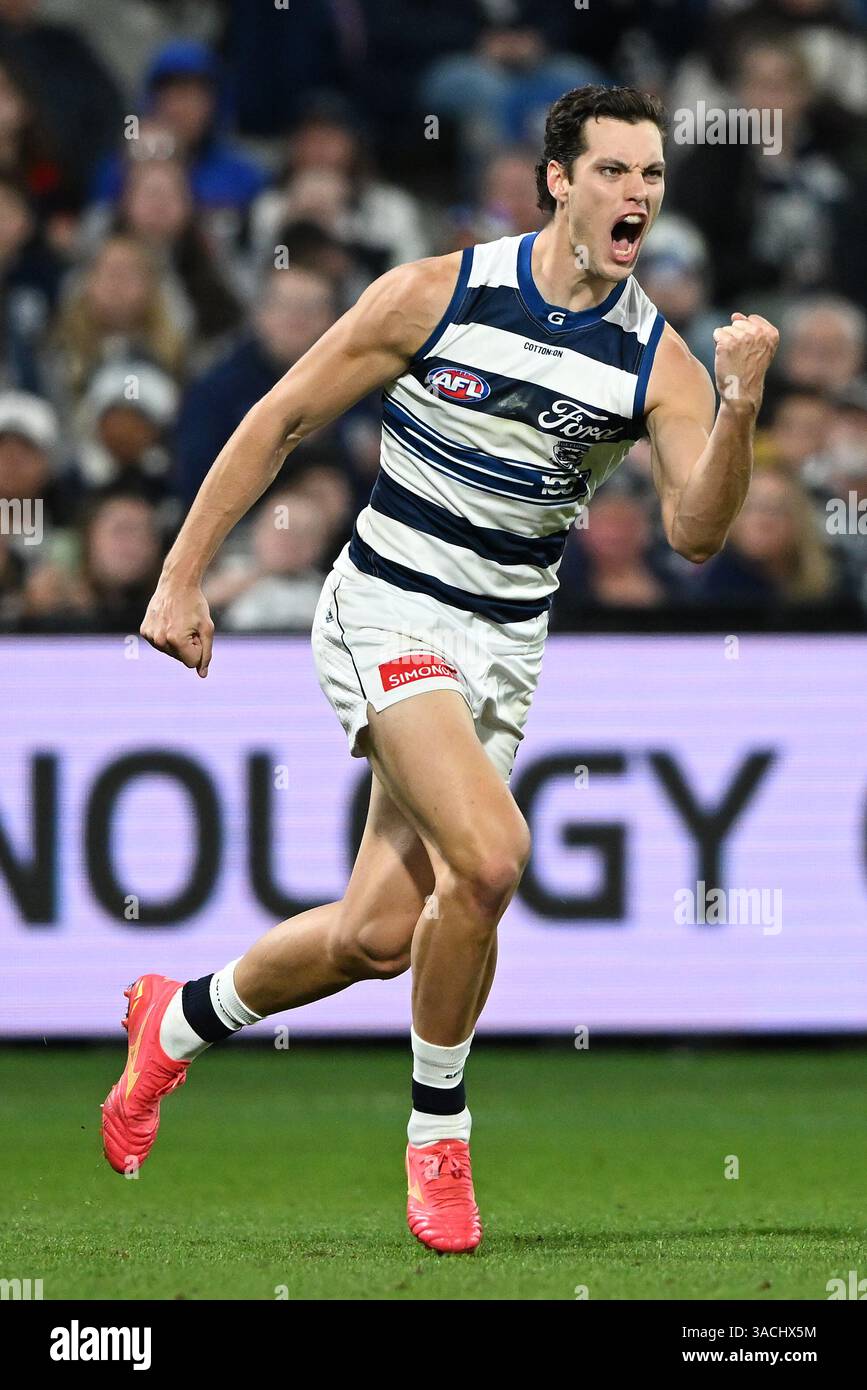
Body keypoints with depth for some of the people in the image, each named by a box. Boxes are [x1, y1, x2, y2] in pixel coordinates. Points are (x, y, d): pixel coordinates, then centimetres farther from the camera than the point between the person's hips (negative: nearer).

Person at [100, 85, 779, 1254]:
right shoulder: (437, 294, -11)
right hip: (389, 614, -4)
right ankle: (438, 1131, -7)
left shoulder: (657, 361, -3)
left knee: (376, 937, 3)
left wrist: (741, 409, -31)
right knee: (490, 854, -27)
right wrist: (182, 579, -4)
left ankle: (181, 1020, 32)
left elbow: (696, 532, -14)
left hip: (506, 648, 4)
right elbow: (280, 421, -3)